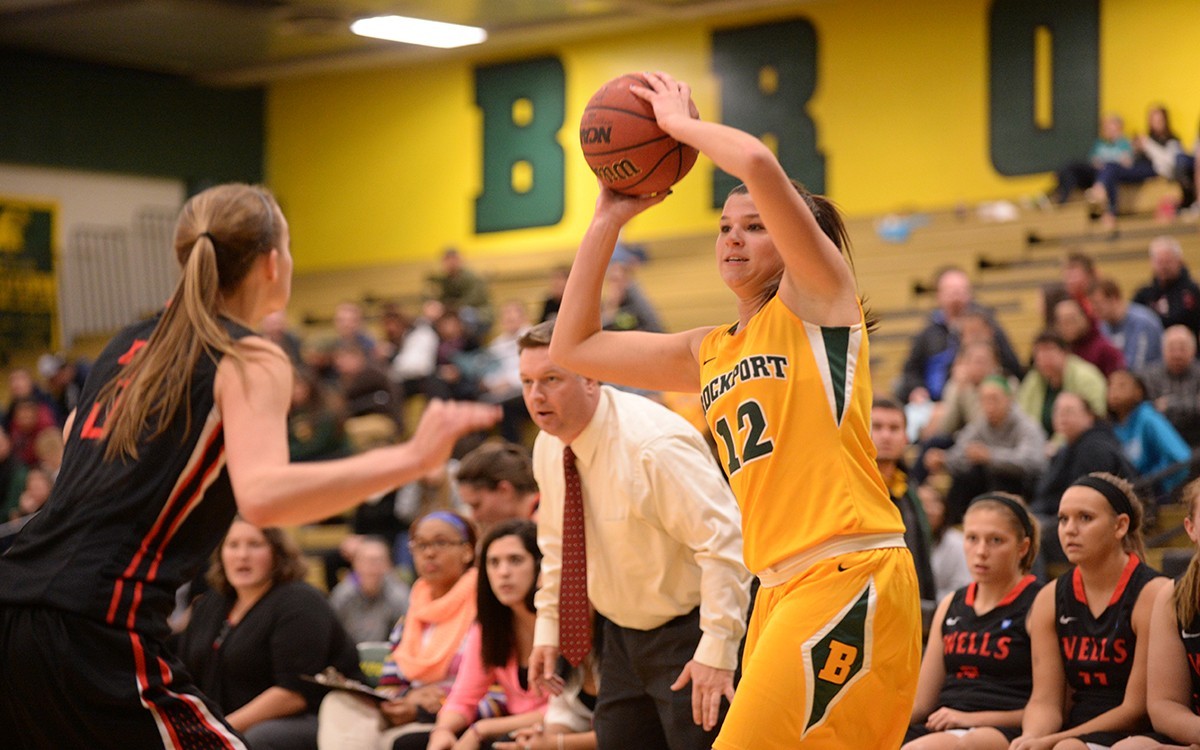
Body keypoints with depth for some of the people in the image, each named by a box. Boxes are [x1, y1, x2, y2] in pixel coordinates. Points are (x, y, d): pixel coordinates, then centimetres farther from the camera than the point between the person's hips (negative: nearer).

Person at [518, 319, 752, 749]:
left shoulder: (654, 446, -26)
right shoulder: (549, 448, 0)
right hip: (623, 633, 8)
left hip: (688, 632, -8)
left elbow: (725, 543, -29)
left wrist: (717, 649, -31)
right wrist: (548, 626, 12)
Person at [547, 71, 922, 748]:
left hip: (850, 575, -8)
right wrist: (608, 221, 20)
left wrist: (680, 122, 3)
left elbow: (760, 166, -14)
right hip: (781, 590, 8)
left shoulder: (818, 298, 2)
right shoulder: (709, 353, 21)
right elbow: (574, 348, 22)